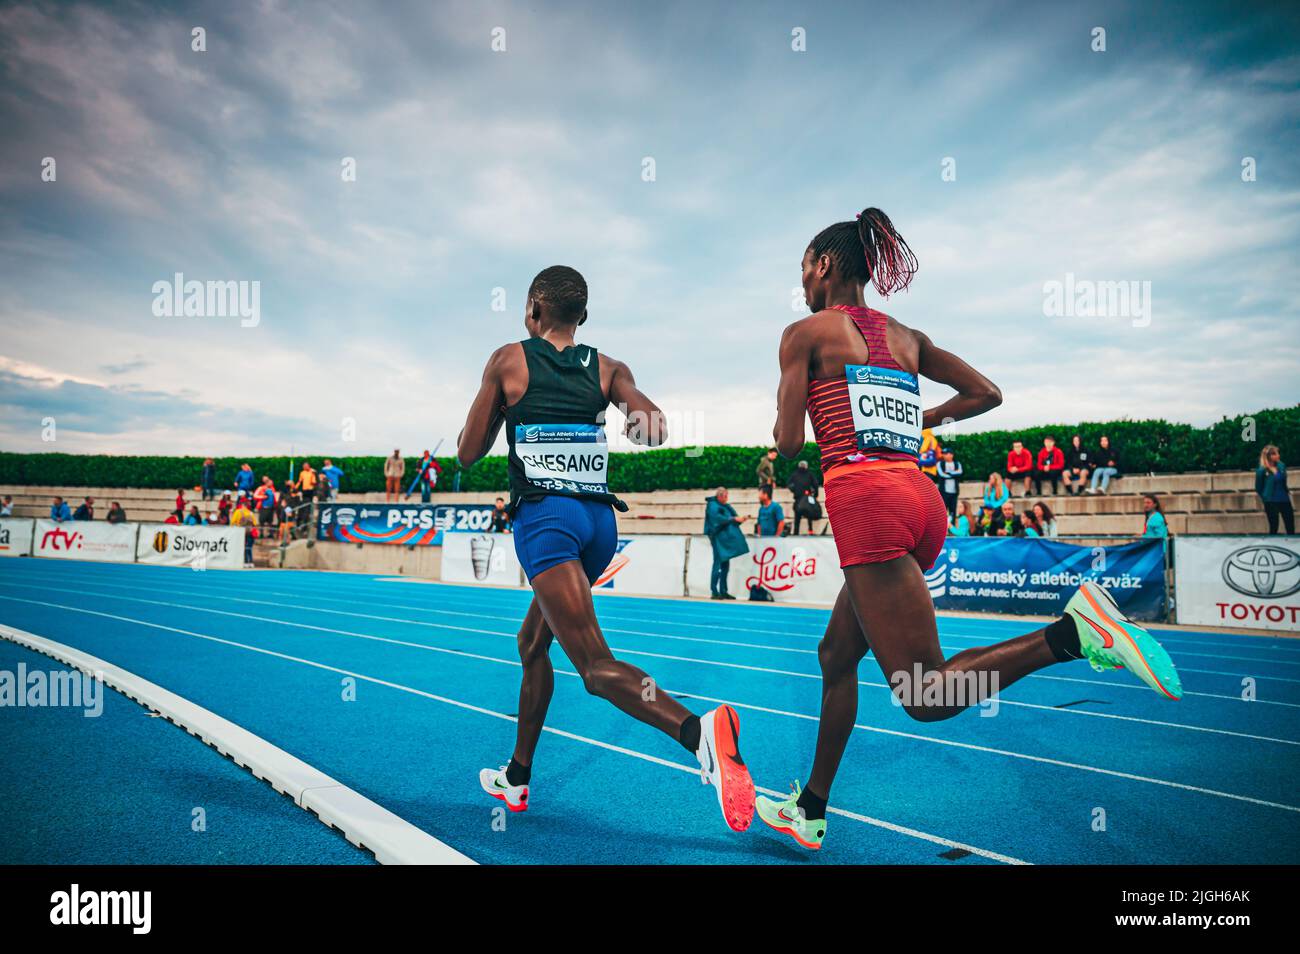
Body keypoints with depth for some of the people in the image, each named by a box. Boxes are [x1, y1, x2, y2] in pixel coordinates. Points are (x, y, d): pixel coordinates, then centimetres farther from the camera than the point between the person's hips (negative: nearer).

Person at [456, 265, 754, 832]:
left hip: (545, 516, -6)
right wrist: (644, 420, 18)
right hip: (601, 518, 6)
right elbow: (653, 427, -5)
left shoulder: (508, 360, 4)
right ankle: (516, 778, 34)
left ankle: (700, 732, -40)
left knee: (598, 668, -15)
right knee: (532, 643, 24)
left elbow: (468, 454, 6)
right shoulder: (607, 368, 11)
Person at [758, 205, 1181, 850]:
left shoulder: (804, 333, 4)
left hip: (866, 496, -8)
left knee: (926, 696, -8)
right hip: (921, 495, 8)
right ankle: (809, 811, 26)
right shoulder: (905, 337, 20)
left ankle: (1073, 631, -24)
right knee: (836, 656, 18)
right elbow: (986, 393, 20)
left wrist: (782, 428, 20)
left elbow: (788, 442, -3)